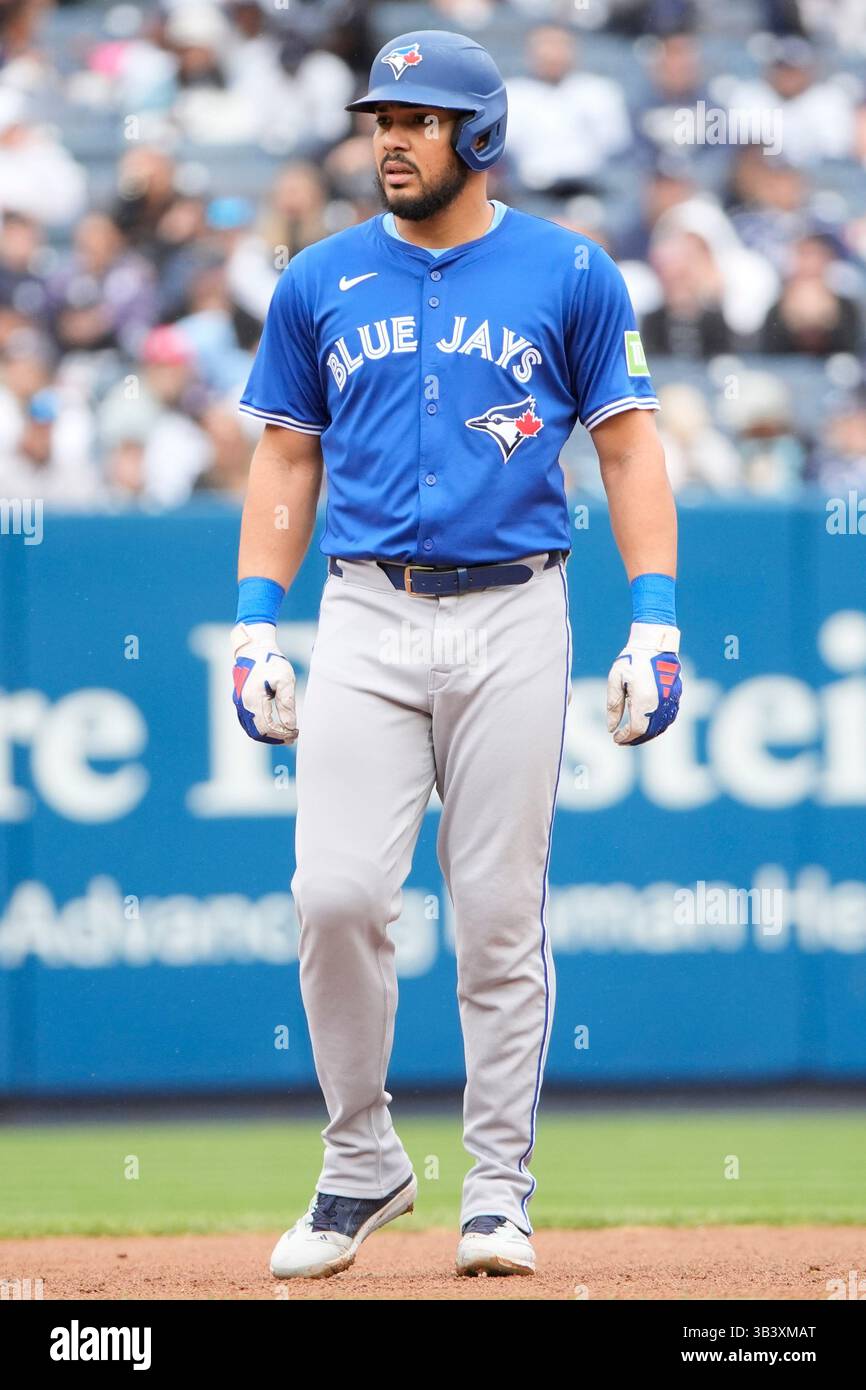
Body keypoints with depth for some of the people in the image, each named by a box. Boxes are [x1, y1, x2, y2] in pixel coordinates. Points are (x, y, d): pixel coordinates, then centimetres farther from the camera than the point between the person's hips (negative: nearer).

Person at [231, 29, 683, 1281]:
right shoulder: (321, 283, 9)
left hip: (512, 623, -2)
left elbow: (630, 452, 3)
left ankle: (499, 1191, 9)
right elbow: (286, 462, 13)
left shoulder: (570, 275, 2)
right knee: (335, 896, -9)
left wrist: (655, 626, -6)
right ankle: (362, 1164, 7)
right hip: (366, 623, 2)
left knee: (501, 917, 0)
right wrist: (256, 627, 4)